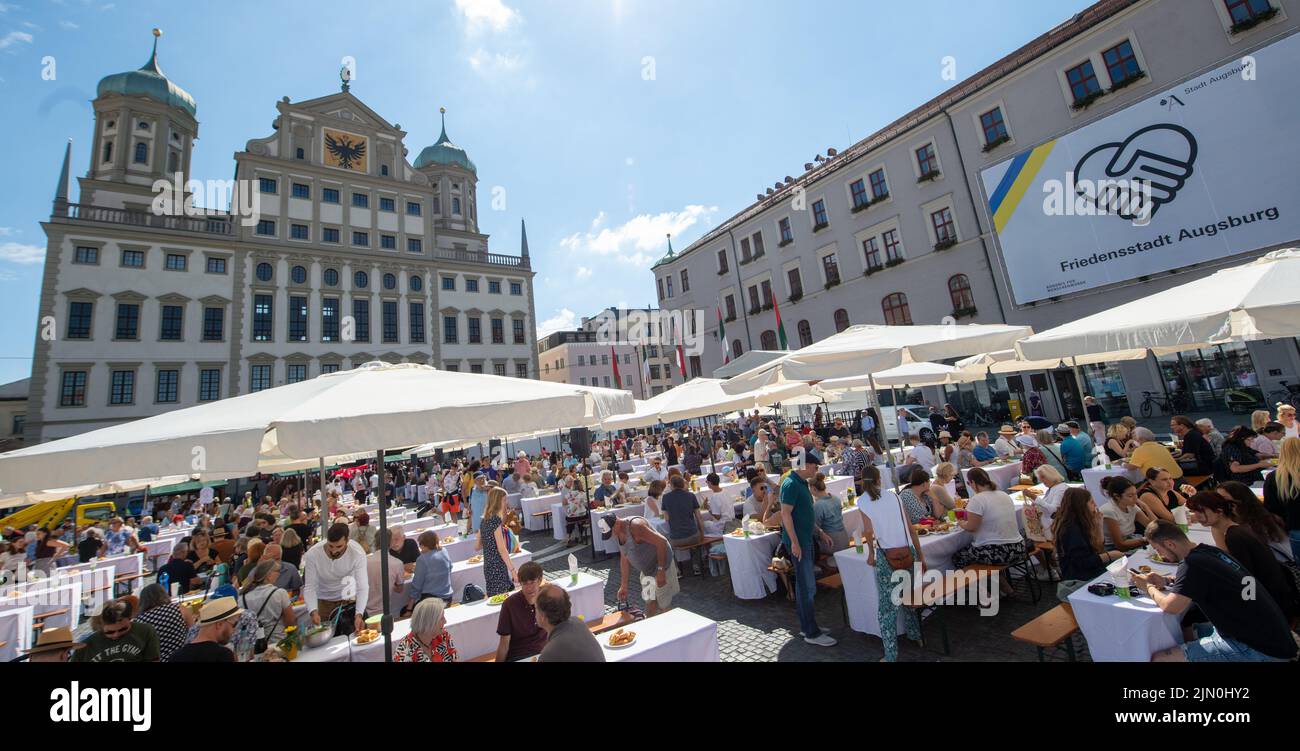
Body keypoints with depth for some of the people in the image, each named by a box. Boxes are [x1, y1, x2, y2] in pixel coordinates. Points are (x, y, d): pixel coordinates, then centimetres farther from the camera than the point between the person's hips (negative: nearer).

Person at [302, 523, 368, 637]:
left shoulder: (358, 553, -29)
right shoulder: (312, 555, -26)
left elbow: (362, 587, -29)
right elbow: (310, 587, -21)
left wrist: (359, 614, -42)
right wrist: (314, 612, -37)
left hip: (348, 598, -1)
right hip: (323, 601, 1)